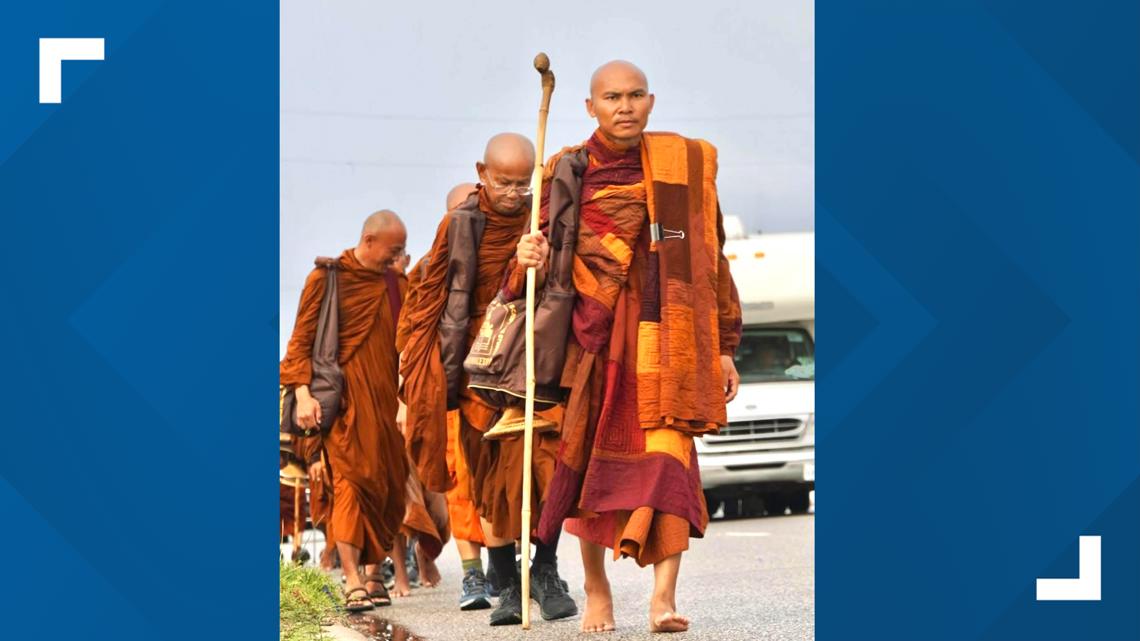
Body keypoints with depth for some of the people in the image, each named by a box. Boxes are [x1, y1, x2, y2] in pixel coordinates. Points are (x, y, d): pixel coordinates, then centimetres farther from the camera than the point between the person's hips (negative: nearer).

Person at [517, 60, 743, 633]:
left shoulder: (688, 162, 9)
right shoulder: (568, 173, 7)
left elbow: (712, 260, 13)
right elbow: (547, 254, 9)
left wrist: (724, 347, 11)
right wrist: (530, 259, -16)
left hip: (666, 334, -1)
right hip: (594, 333, 1)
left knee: (666, 453, -16)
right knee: (592, 458, 1)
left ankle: (663, 594, -22)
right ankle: (596, 590, 15)